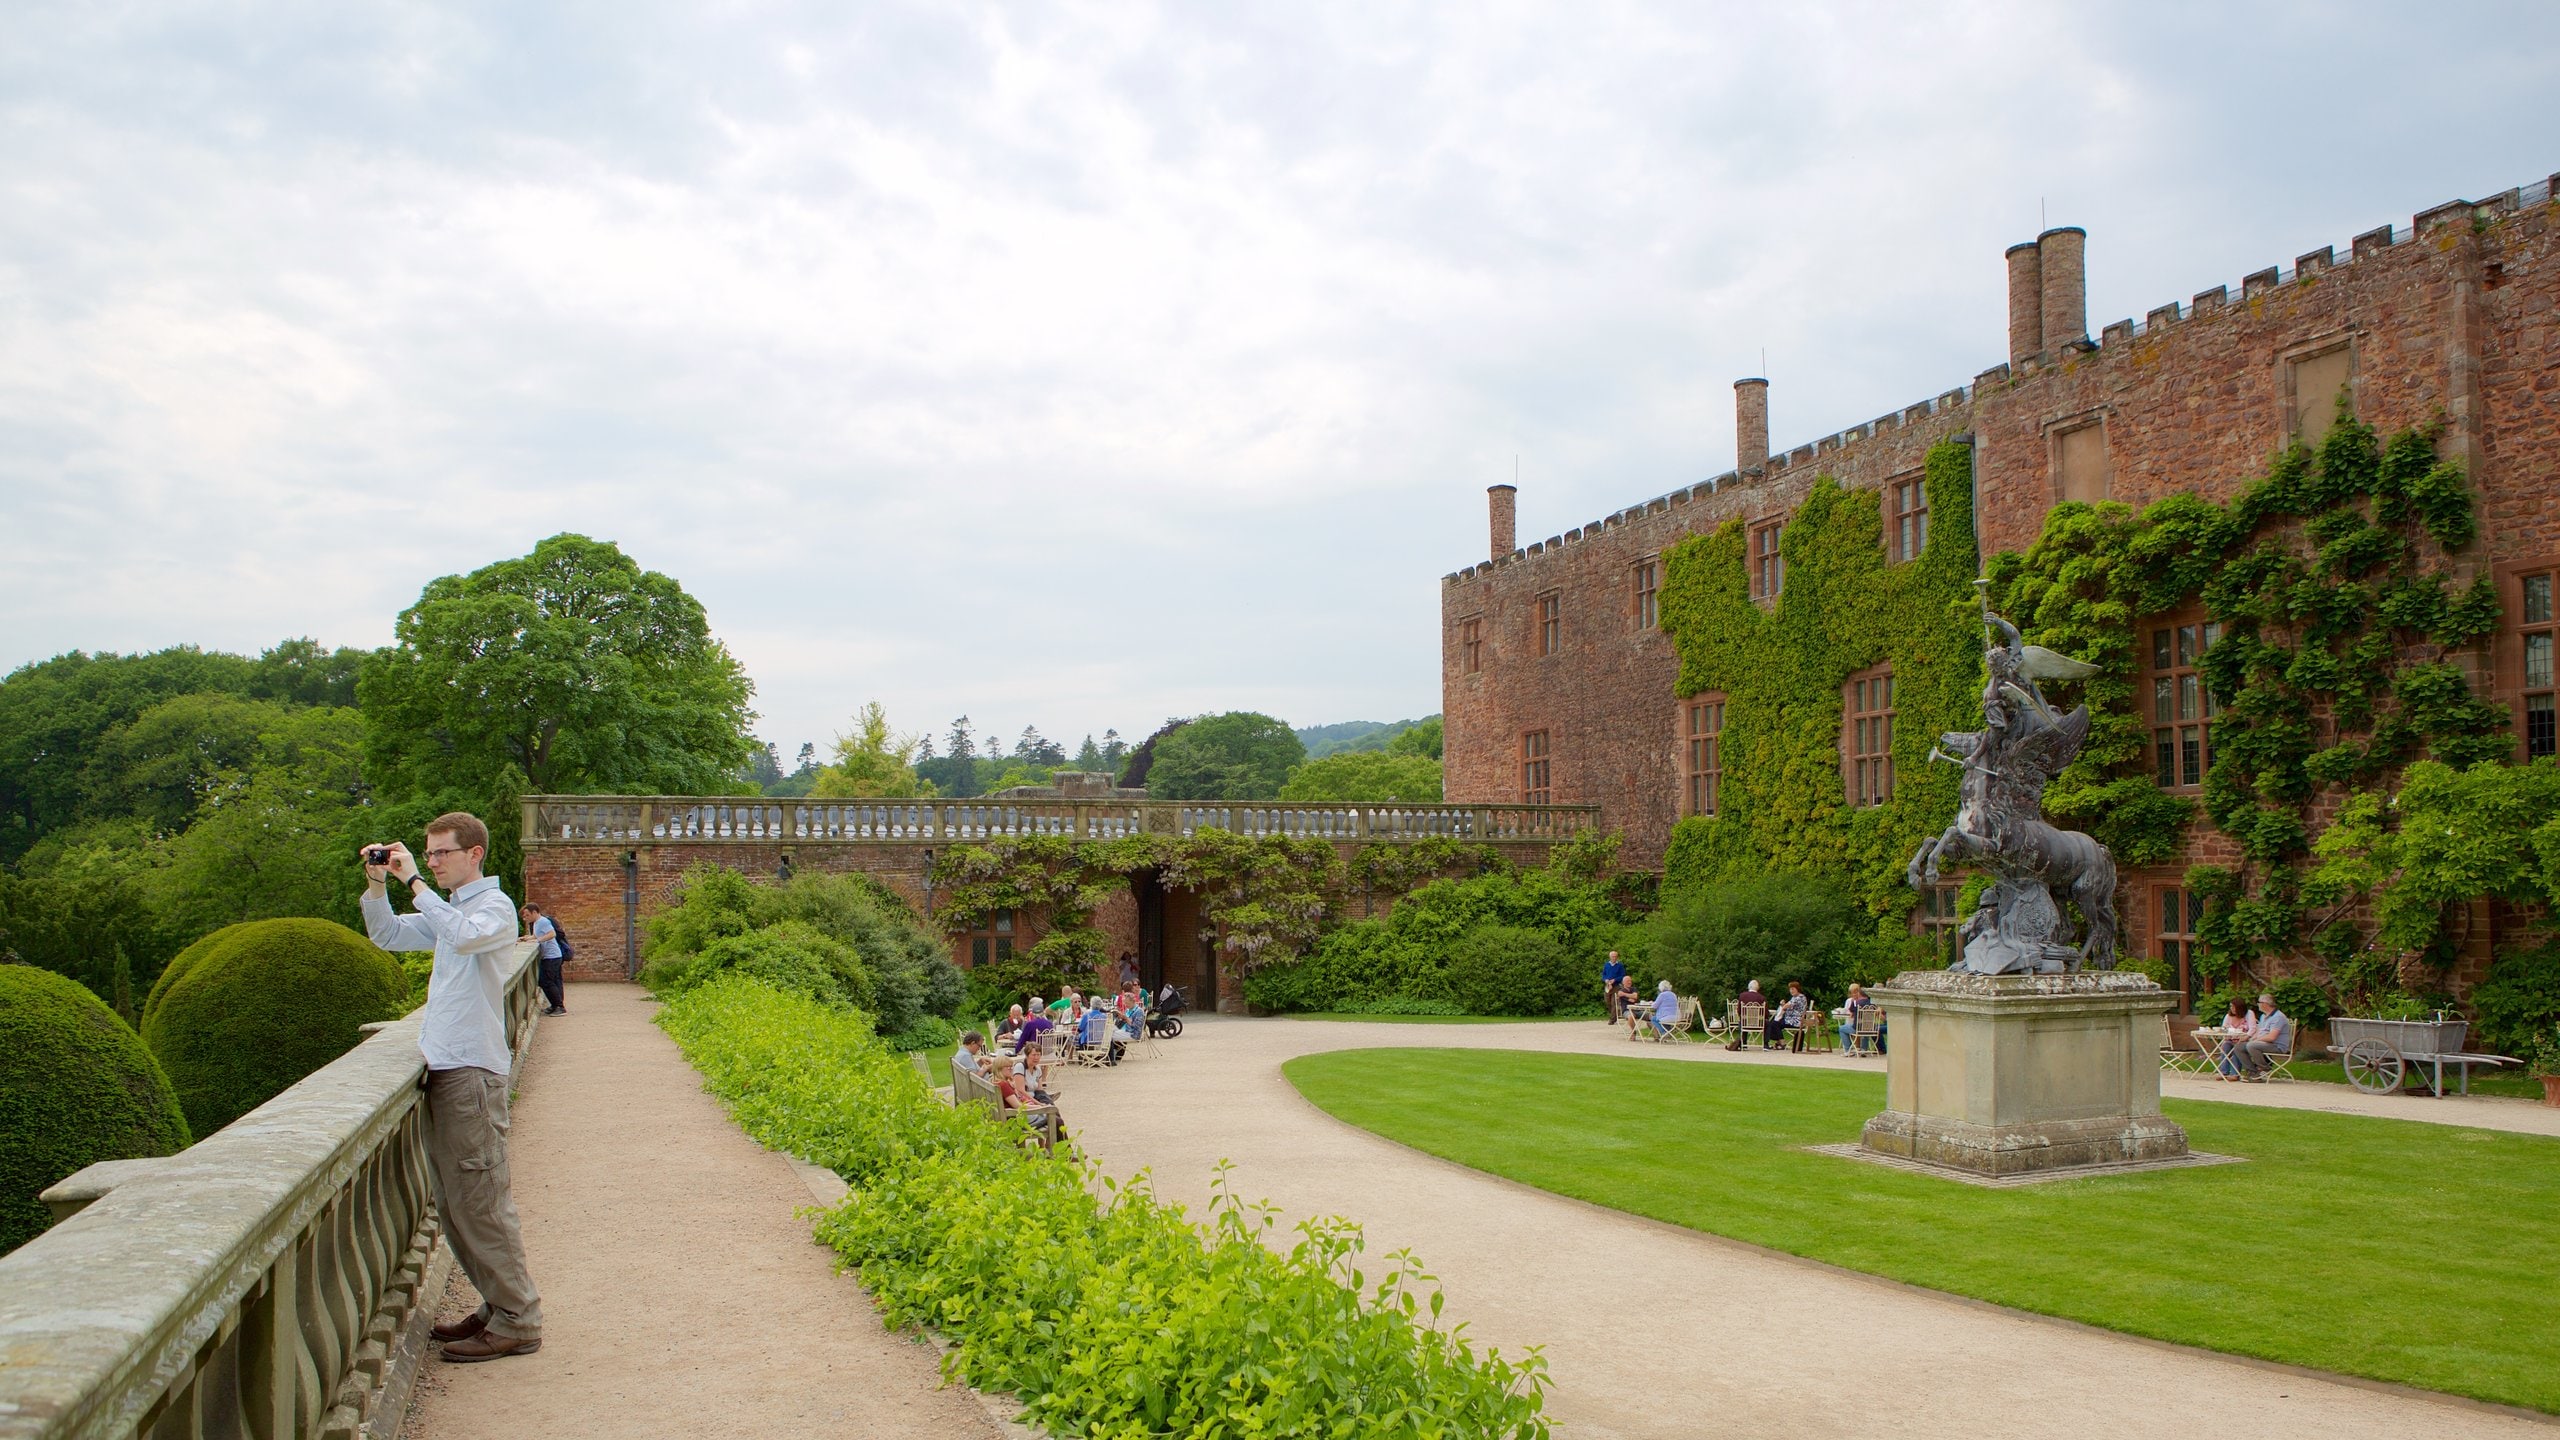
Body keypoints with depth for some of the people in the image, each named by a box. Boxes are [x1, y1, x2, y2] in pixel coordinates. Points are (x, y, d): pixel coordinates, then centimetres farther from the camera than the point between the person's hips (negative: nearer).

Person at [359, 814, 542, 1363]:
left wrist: (413, 881, -25)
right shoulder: (445, 910, 20)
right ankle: (497, 1306, 19)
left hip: (473, 1069, -9)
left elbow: (463, 935, -29)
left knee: (479, 1200, -9)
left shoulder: (494, 906, -8)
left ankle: (517, 1322, -4)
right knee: (454, 1202, 11)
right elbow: (387, 935, 22)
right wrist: (377, 884, 6)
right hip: (444, 1066, 9)